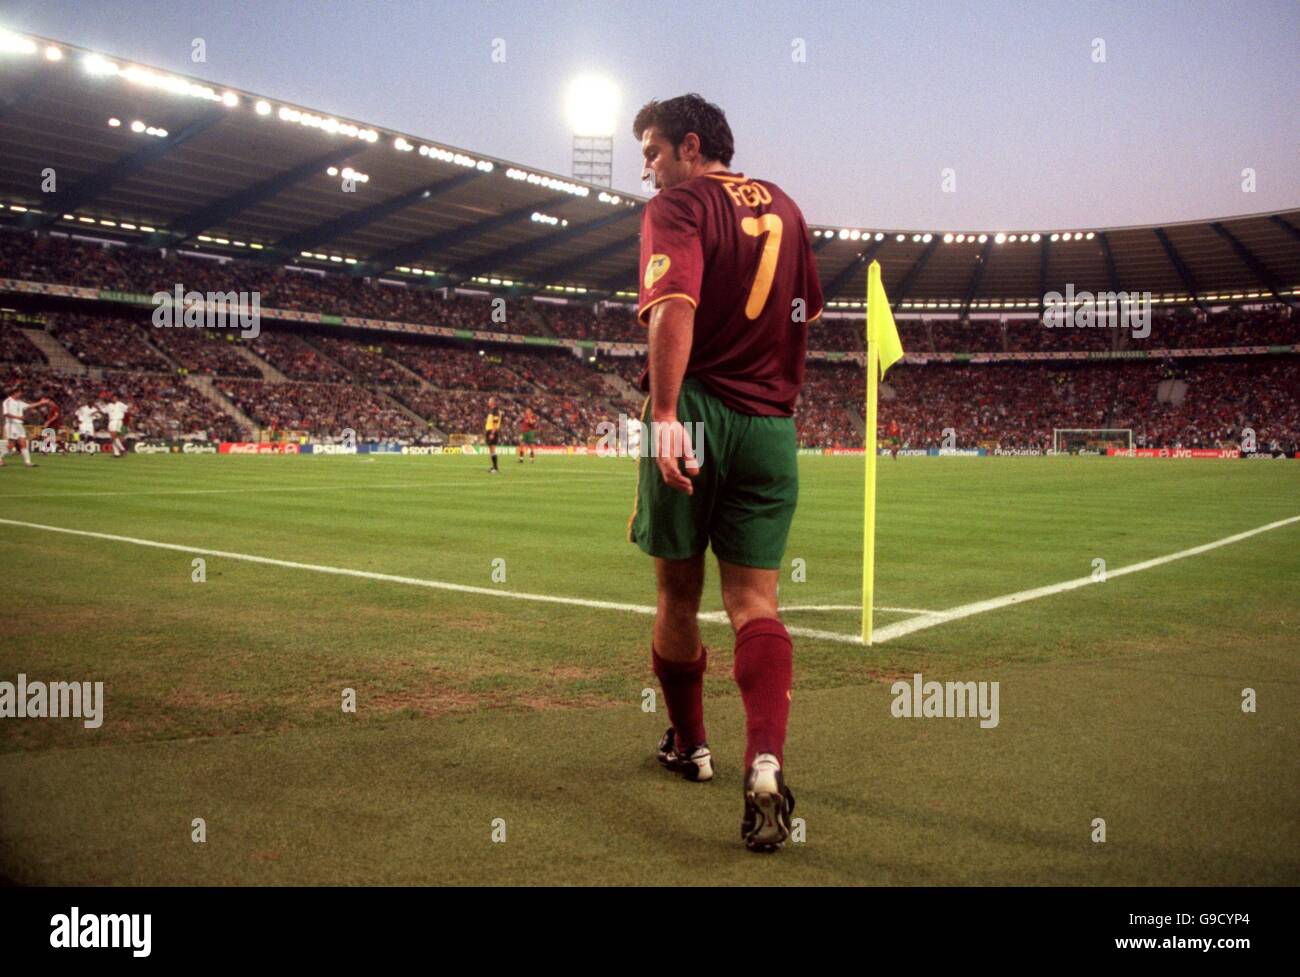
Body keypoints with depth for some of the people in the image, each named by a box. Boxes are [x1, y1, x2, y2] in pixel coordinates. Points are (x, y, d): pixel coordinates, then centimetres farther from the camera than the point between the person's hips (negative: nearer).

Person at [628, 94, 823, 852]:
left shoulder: (678, 207, -3)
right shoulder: (784, 207, 18)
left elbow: (674, 308, -21)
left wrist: (665, 413, -29)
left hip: (694, 415, -4)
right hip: (771, 423, 5)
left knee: (679, 593, 13)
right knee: (756, 601, 1)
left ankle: (689, 745, 28)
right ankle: (766, 764, -19)